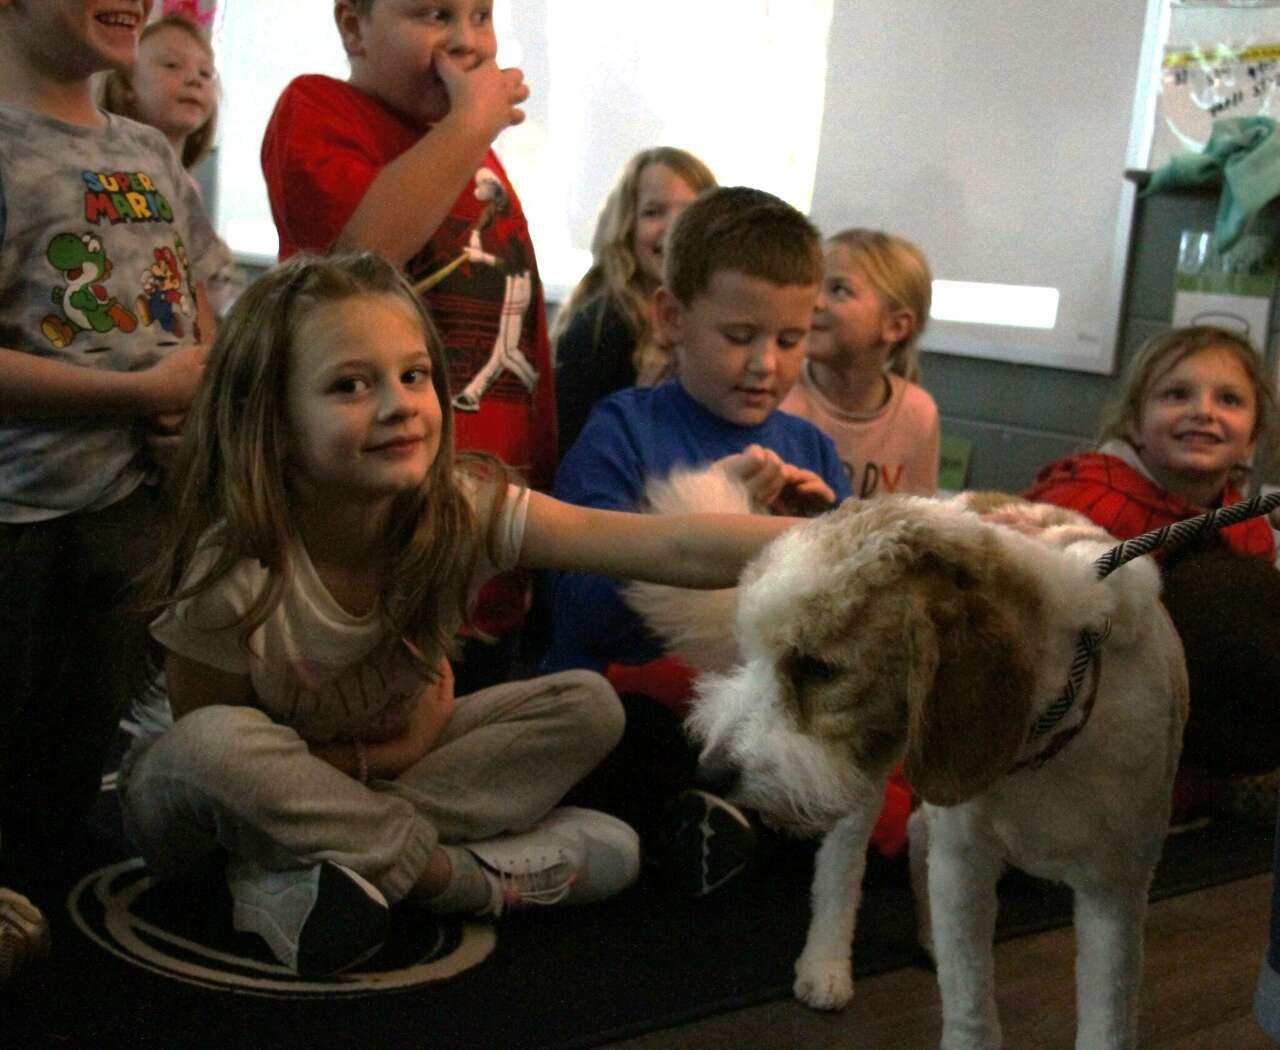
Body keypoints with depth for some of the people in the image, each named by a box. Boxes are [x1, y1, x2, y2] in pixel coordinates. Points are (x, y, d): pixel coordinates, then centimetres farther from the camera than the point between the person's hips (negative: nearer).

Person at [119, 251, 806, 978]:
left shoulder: (464, 511, -24)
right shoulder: (232, 572, -30)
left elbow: (676, 549, -35)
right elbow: (216, 743, -15)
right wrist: (380, 757, -19)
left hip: (392, 756, 4)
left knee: (587, 706, -12)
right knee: (210, 746, -37)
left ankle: (301, 876, -21)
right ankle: (458, 875, -20)